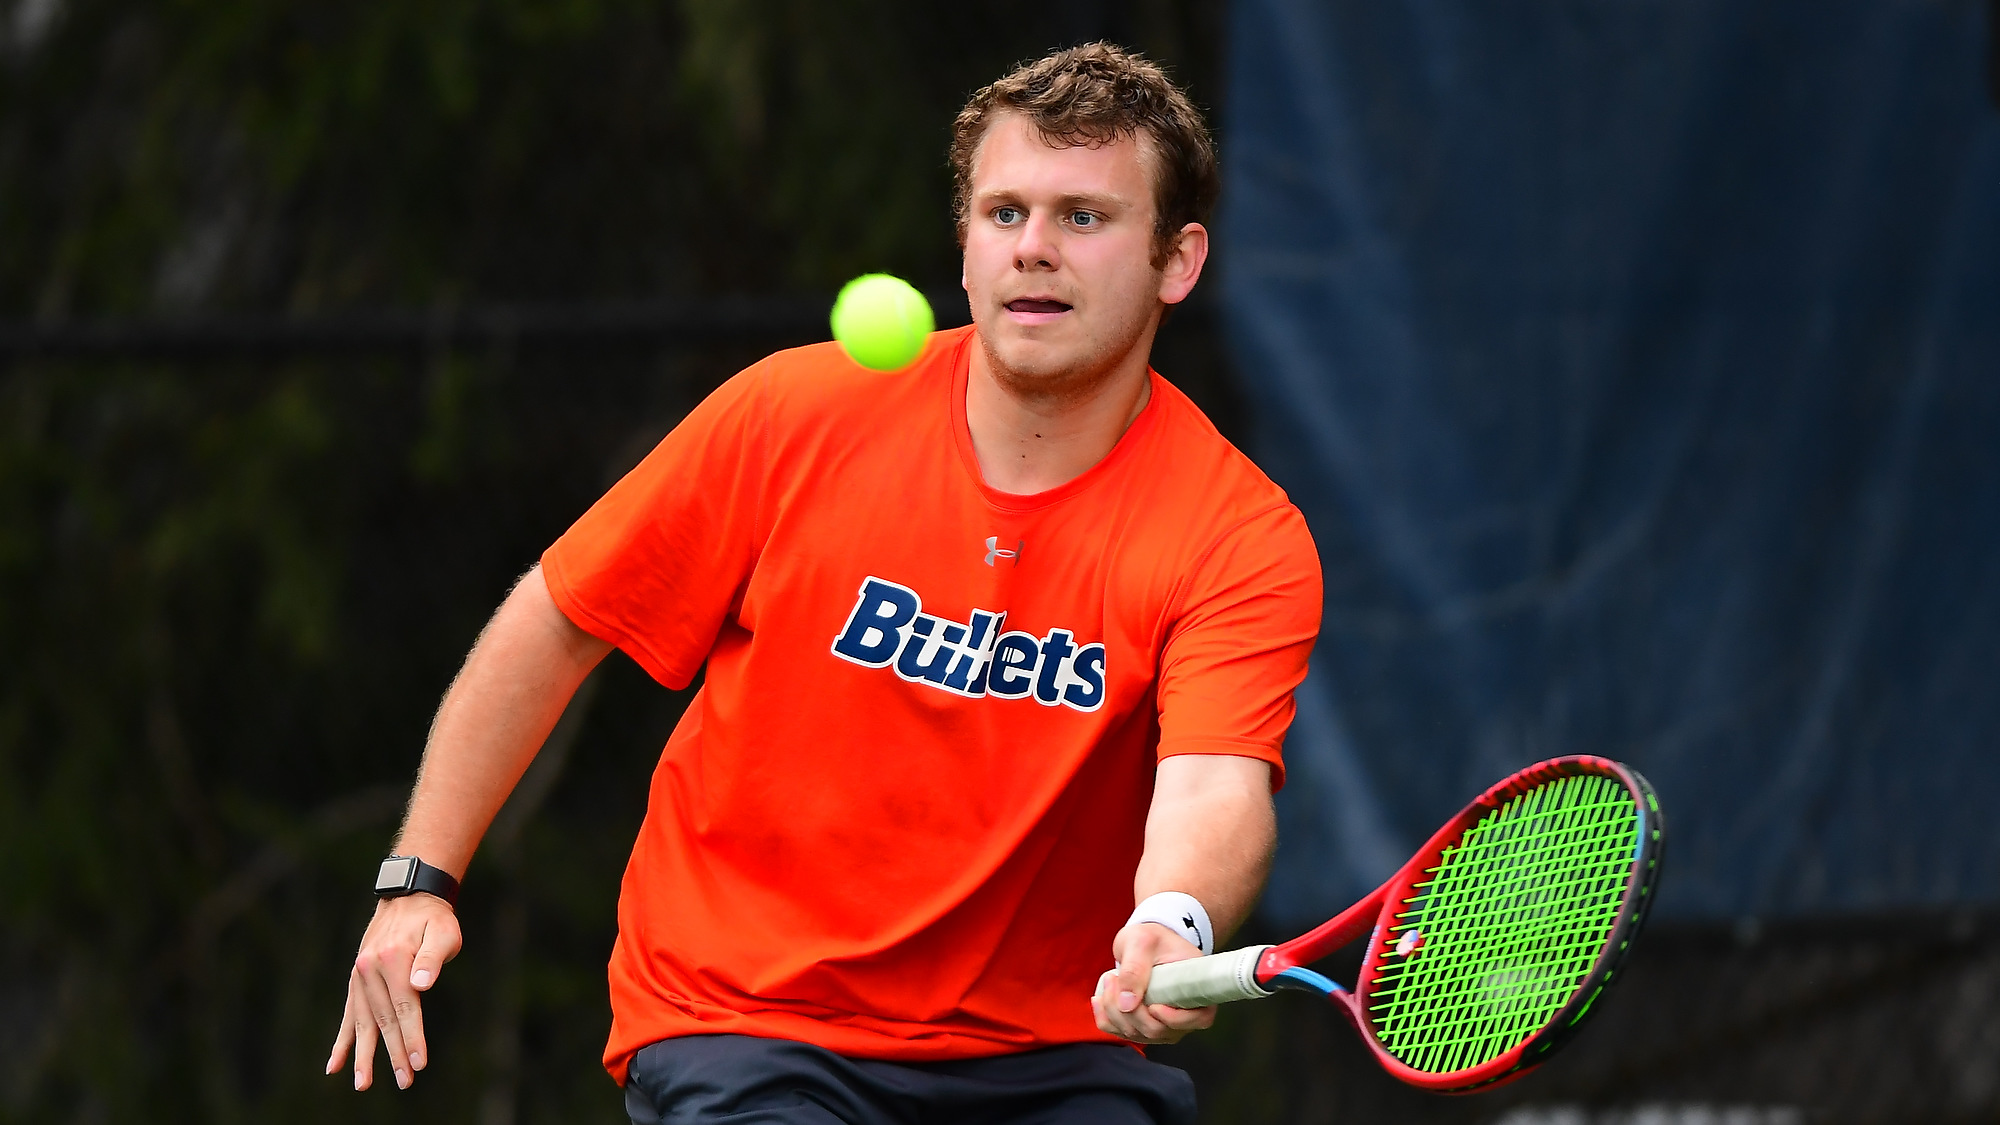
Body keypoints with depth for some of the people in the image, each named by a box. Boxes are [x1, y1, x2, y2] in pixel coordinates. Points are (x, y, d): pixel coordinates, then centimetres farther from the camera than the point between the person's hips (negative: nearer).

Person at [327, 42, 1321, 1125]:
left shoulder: (1244, 538, -10)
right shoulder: (791, 417, -6)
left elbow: (1214, 794, -27)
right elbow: (553, 627, 6)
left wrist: (1174, 929, -49)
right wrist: (417, 881, 2)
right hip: (739, 1026, -2)